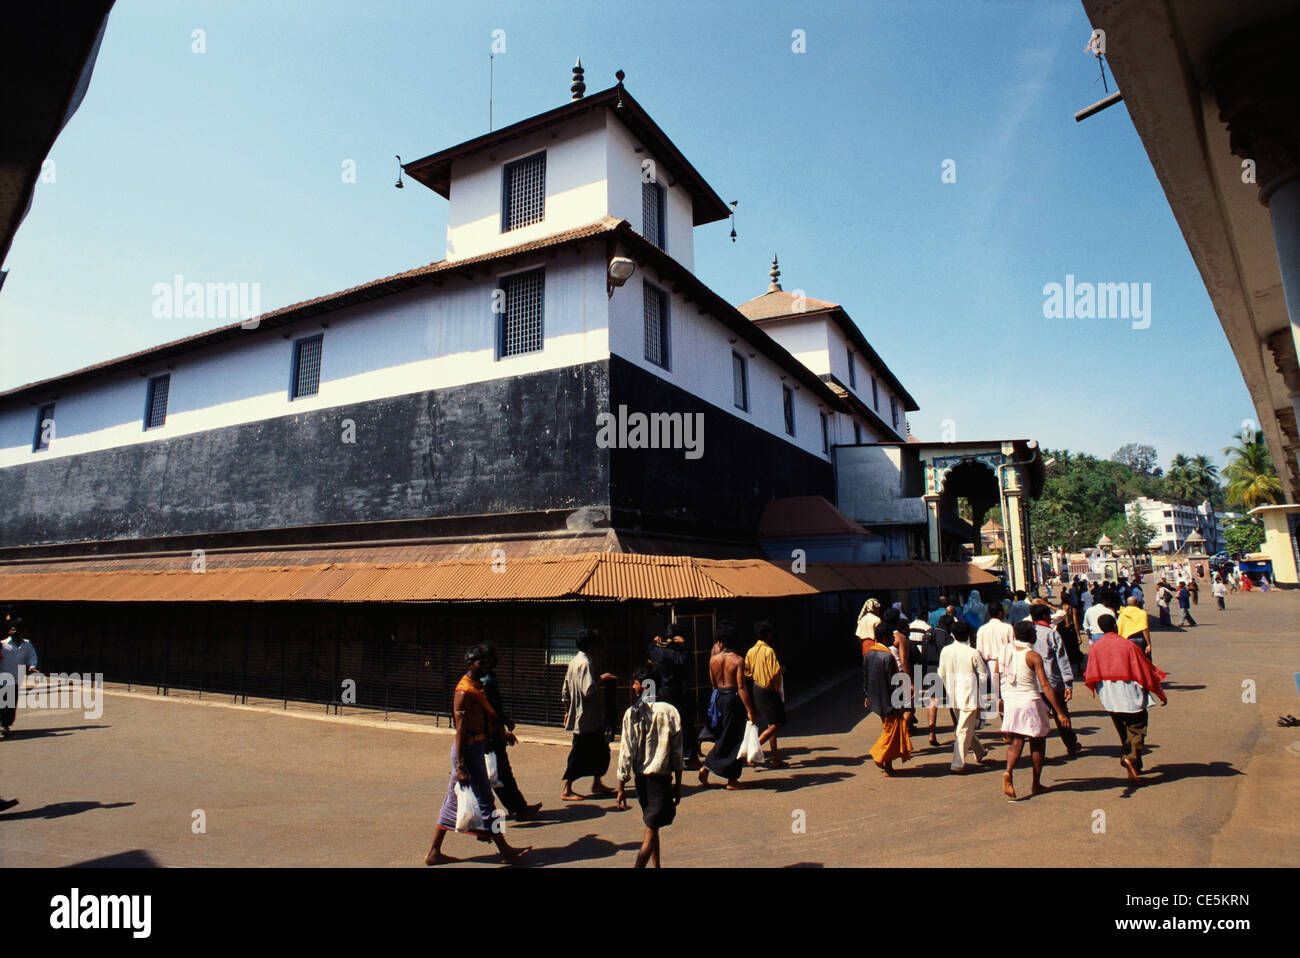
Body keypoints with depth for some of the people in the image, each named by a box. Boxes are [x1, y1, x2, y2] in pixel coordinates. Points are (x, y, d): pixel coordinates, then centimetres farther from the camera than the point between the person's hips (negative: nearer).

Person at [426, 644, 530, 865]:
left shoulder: (477, 687, 12)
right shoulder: (464, 691, -18)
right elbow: (460, 731, -21)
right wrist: (461, 766, -22)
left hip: (477, 746, 10)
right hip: (468, 748, -10)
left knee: (454, 798, 14)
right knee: (485, 799, -1)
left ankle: (434, 852, 23)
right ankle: (504, 851, 8)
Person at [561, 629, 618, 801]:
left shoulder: (574, 661, 11)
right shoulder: (585, 663, -19)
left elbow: (566, 692, 16)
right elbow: (589, 691, -28)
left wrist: (567, 712, 22)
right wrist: (601, 680, -14)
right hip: (586, 718, -10)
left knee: (600, 749, 17)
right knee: (579, 753, 0)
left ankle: (597, 784, 28)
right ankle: (567, 790, 9)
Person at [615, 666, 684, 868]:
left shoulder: (632, 713, -7)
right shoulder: (670, 711, -4)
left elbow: (626, 752, -8)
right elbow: (677, 753, -1)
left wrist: (621, 787, -2)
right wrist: (678, 785, 8)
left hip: (641, 776, 1)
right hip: (662, 775, -1)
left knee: (651, 826, 19)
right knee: (651, 829, 2)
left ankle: (656, 866, 28)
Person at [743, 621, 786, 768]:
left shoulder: (751, 651, 4)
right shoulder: (769, 651, -19)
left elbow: (747, 672, 6)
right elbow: (775, 672, -23)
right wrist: (782, 671, -3)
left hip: (756, 689, 8)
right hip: (768, 691, -8)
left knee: (772, 724, 15)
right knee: (776, 724, -1)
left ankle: (775, 758, 19)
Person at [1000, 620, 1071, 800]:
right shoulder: (1033, 656, -14)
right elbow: (1045, 686, -18)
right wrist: (1061, 712, -15)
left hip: (1010, 701, 4)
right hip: (1030, 701, -4)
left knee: (1016, 741, 8)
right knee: (1038, 742, 14)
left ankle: (1008, 772, -17)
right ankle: (1036, 785, 21)